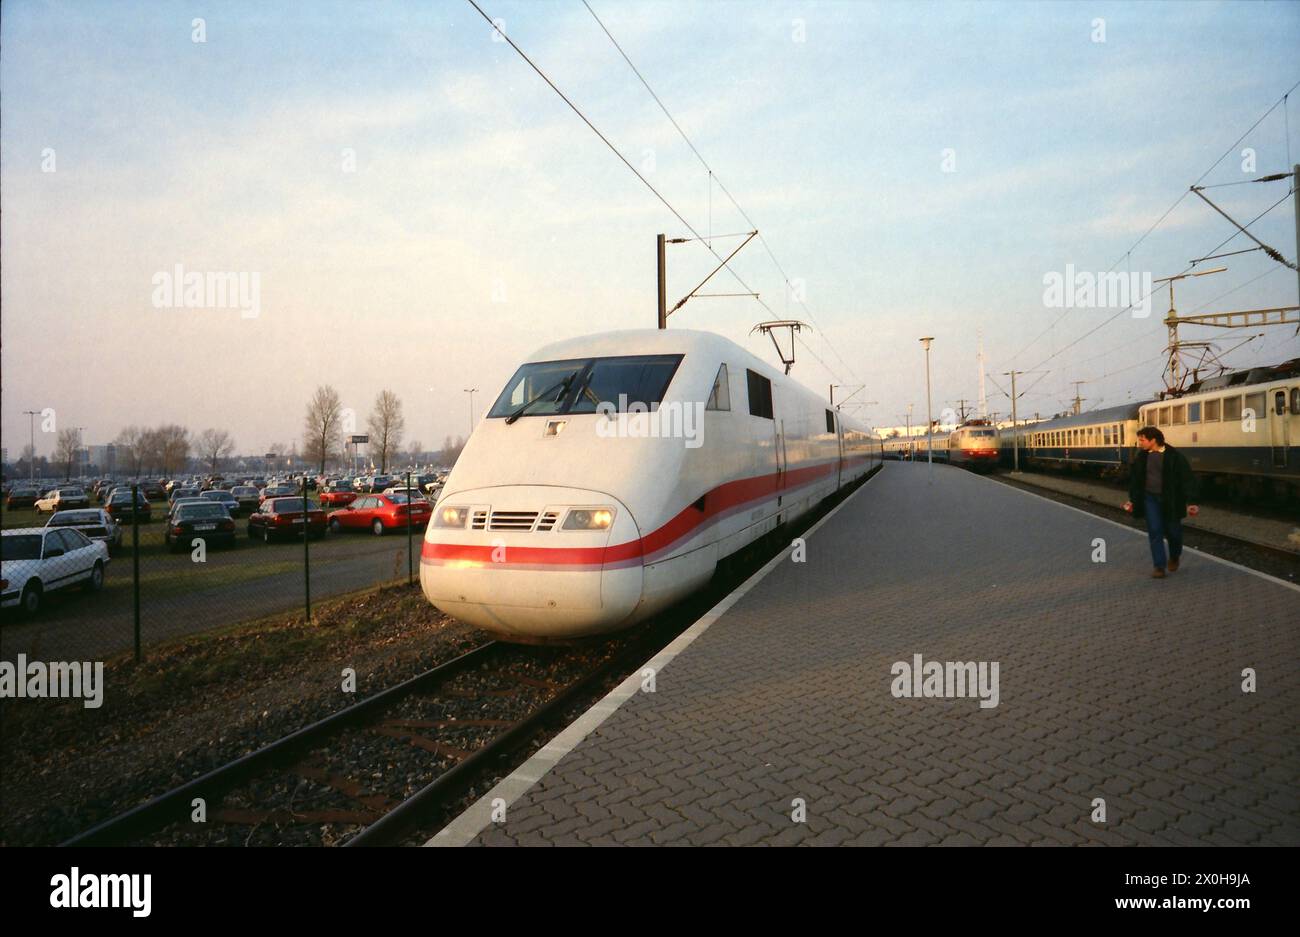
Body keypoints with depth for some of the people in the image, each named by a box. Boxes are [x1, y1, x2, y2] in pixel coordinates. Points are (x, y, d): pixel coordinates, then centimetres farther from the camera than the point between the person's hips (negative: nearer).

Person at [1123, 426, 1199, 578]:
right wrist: (1132, 499, 12)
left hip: (1170, 500, -3)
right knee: (1155, 532, -2)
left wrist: (1189, 502, -12)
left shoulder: (1174, 456, -12)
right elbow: (1135, 479, 10)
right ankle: (1159, 567, 1)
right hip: (1150, 498, 3)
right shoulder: (1141, 457, 0)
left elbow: (1186, 478, -10)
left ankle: (1174, 557, 37)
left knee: (1172, 531, 9)